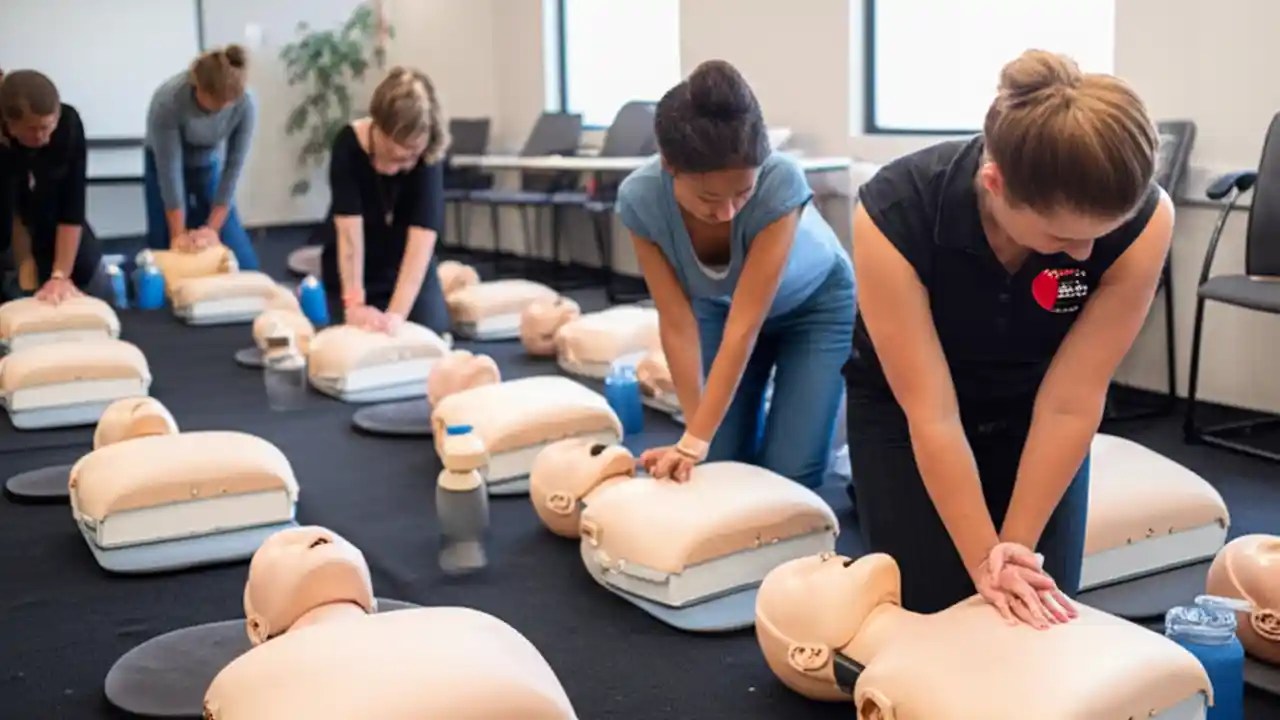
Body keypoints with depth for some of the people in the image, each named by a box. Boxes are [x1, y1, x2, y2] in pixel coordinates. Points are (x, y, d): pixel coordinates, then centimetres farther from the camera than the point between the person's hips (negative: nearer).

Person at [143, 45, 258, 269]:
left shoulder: (245, 104, -27)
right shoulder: (168, 101, -34)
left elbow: (233, 167, -20)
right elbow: (169, 169, -27)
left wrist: (213, 228, -19)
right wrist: (178, 234, -22)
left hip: (209, 167, 3)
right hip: (163, 167, -2)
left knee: (243, 263, -4)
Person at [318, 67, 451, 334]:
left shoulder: (429, 154, -26)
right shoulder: (348, 144, -27)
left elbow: (423, 234, -35)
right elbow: (349, 229, -32)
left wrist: (397, 313, -44)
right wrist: (354, 303, -38)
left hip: (410, 269, 1)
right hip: (350, 272, -1)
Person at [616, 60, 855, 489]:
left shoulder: (780, 181, -40)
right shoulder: (639, 198, -31)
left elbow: (744, 325, -38)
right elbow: (677, 323, -23)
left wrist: (695, 442, -38)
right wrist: (696, 435, -25)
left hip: (814, 303, -2)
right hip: (718, 305, 3)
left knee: (790, 472, -11)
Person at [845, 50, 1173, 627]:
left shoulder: (1142, 220, -31)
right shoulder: (894, 215, -36)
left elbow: (1070, 403, -24)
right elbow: (932, 414, -29)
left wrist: (1016, 547, -20)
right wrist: (986, 558, -25)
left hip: (1032, 408, 2)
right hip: (903, 406, -1)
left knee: (1045, 612, 1)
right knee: (931, 610, -1)